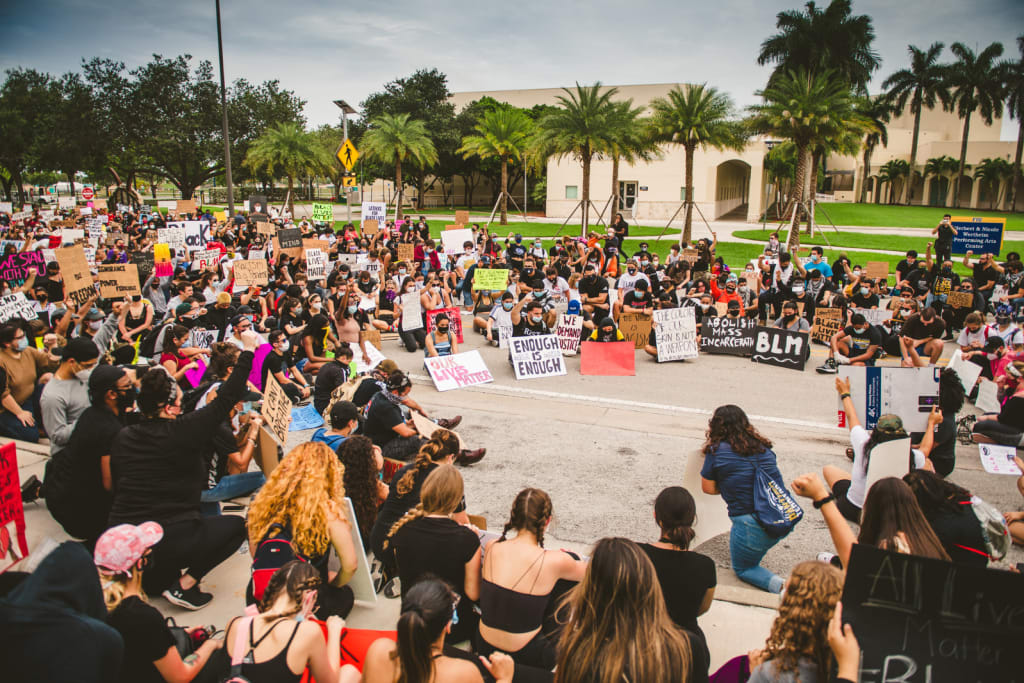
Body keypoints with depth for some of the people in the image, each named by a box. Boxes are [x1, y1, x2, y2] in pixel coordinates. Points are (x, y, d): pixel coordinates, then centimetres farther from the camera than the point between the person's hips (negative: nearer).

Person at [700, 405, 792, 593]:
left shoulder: (716, 451, -6)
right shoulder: (763, 447, 8)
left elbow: (708, 488, 2)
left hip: (753, 527, -6)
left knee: (743, 569, 17)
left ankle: (782, 586, -7)